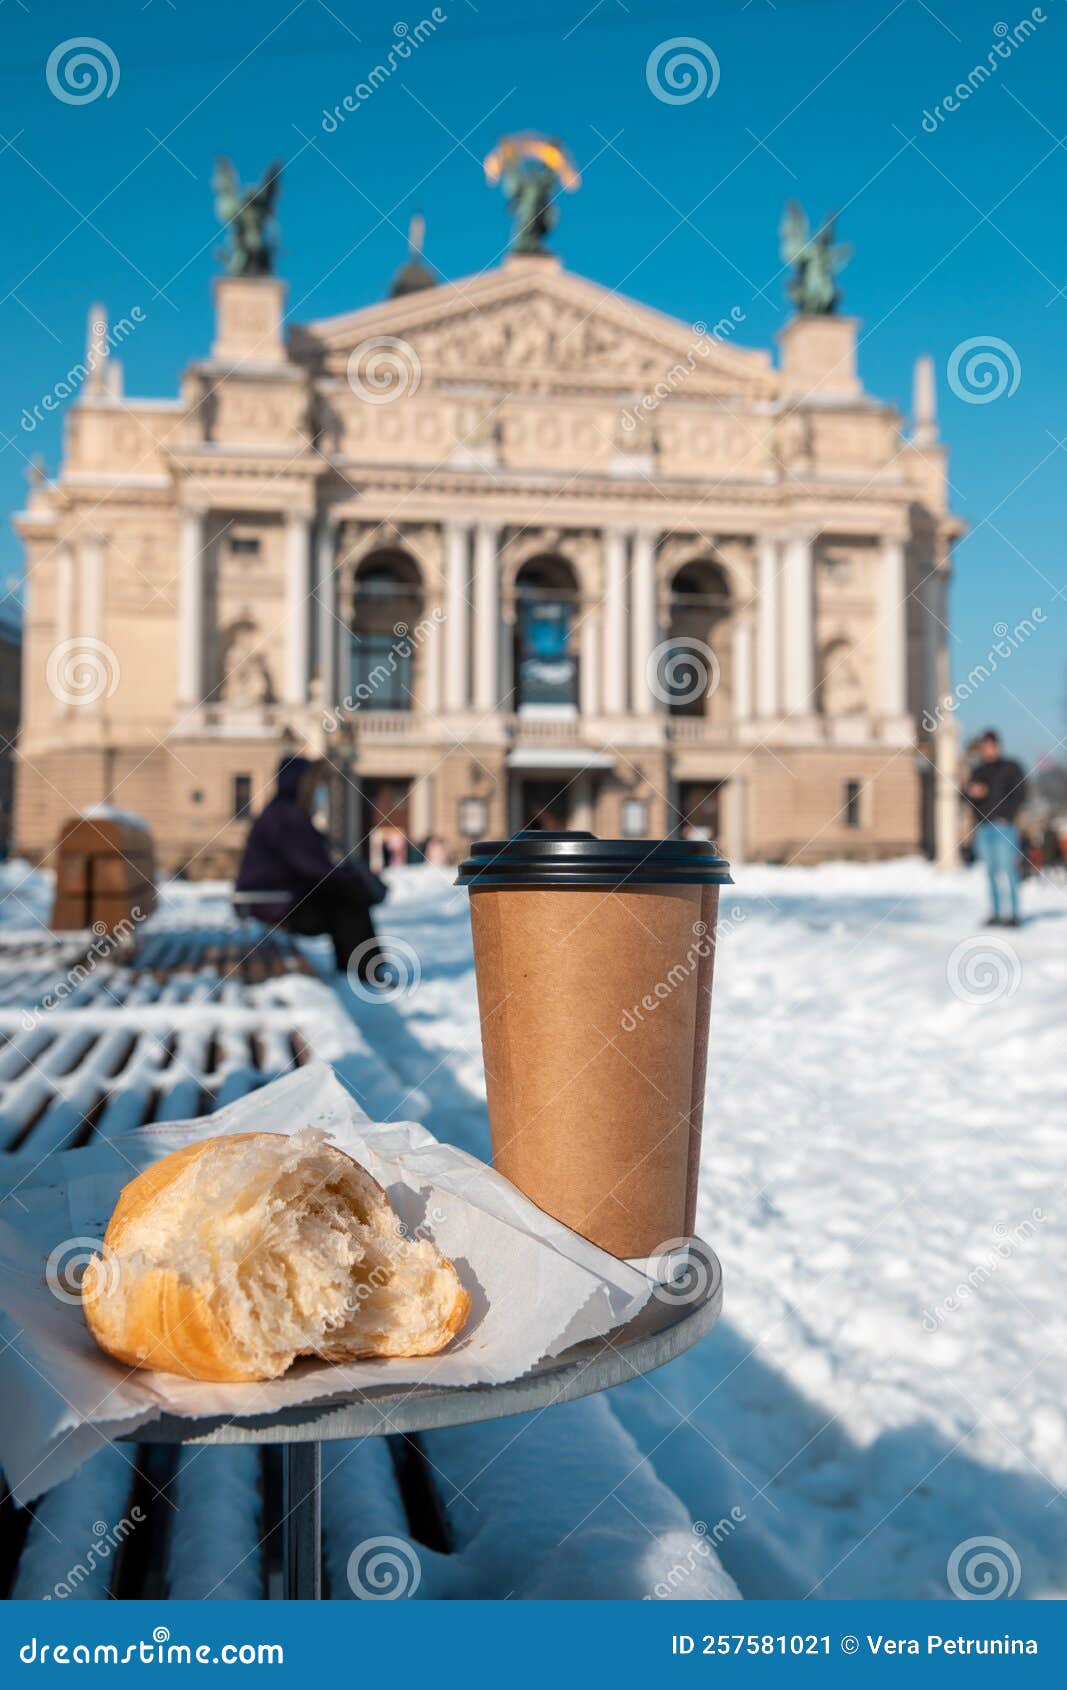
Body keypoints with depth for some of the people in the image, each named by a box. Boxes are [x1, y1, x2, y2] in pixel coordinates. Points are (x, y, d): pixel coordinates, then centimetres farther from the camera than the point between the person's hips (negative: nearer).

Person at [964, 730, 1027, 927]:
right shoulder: (977, 770, 17)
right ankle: (995, 913, 8)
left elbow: (1019, 794, -3)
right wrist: (971, 791, -11)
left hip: (1003, 826, -5)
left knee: (1007, 870, -11)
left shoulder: (1010, 768, 2)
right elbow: (968, 793, 13)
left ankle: (1013, 913, -12)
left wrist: (1006, 816, -15)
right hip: (982, 827, 5)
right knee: (991, 872, 6)